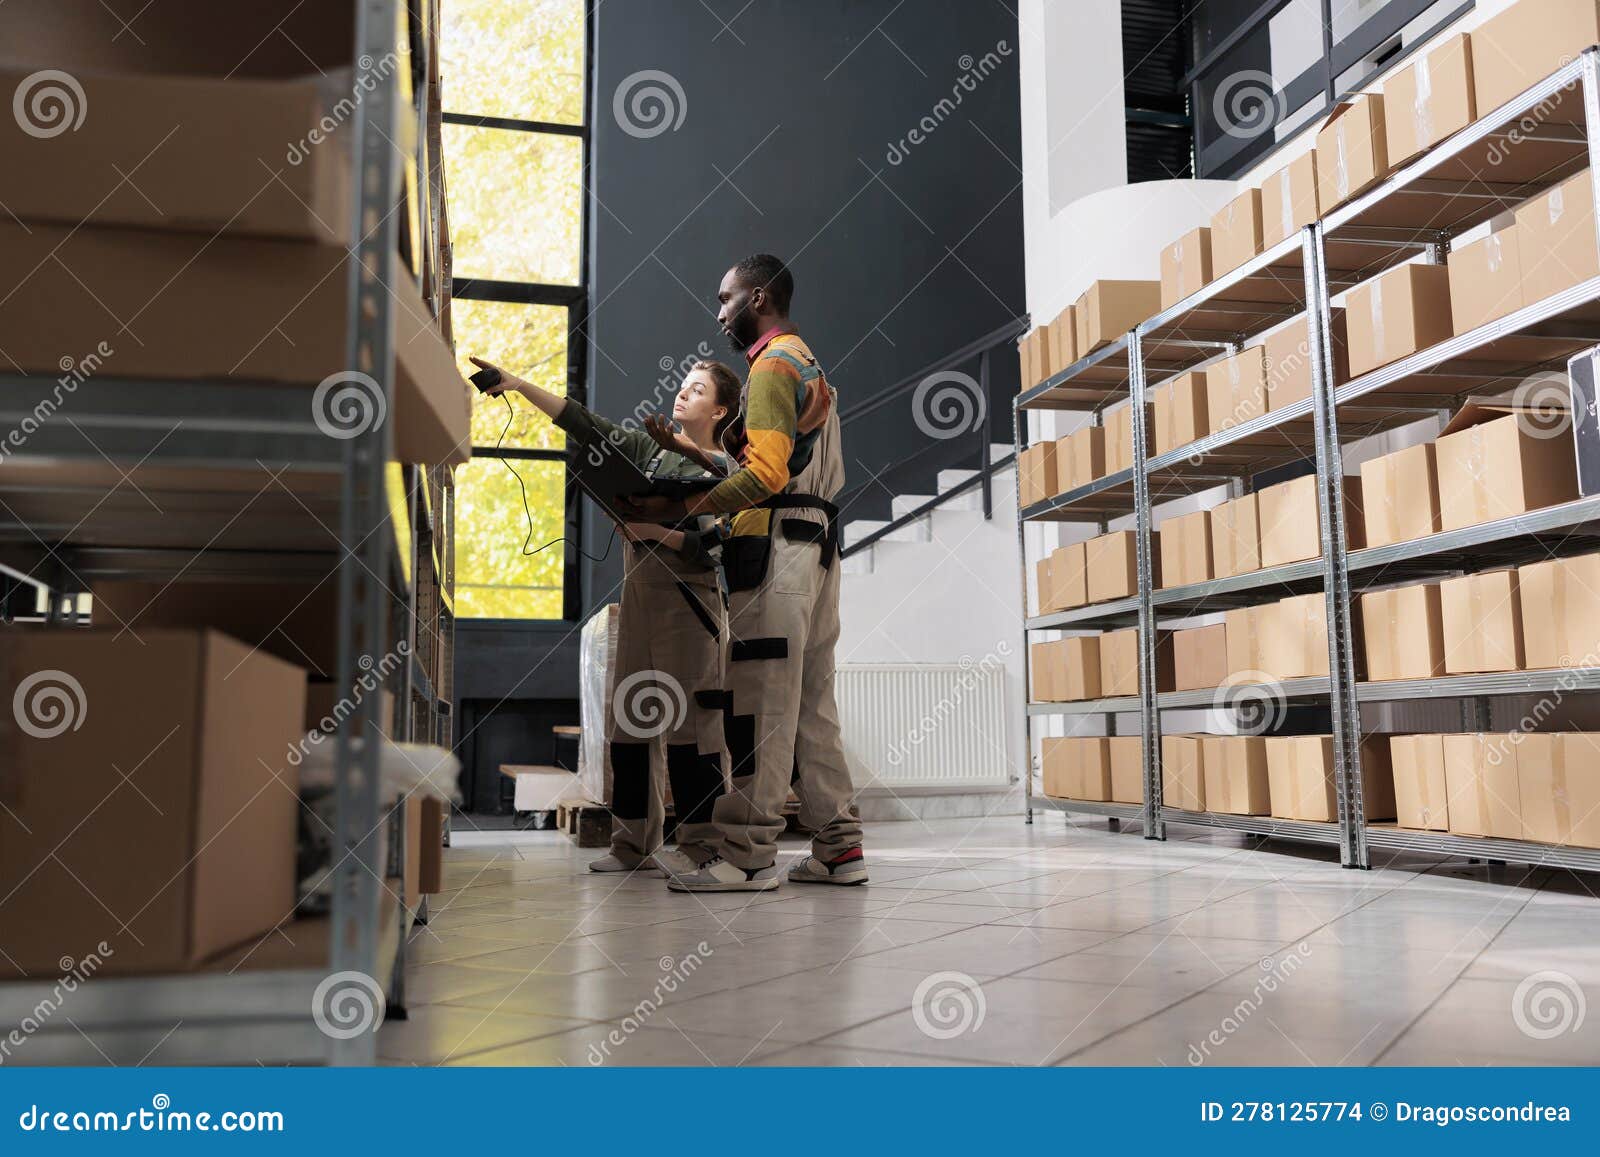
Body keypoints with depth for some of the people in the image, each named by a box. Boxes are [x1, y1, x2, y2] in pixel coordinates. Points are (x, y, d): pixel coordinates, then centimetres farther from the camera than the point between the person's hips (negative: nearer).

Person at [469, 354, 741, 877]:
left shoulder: (722, 470, -2)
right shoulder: (648, 447, 16)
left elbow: (709, 550, -12)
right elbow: (587, 426, 11)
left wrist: (650, 529, -21)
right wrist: (520, 385, 4)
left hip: (689, 597, -6)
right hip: (638, 591, 7)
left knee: (690, 720, -8)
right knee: (630, 720, 6)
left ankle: (699, 845, 0)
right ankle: (633, 843, 12)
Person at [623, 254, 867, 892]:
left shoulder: (774, 364, -5)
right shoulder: (810, 366, 26)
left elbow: (766, 474, -17)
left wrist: (679, 507, -19)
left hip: (776, 545, -10)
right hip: (817, 541, 10)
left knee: (762, 702, -11)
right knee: (811, 700, 9)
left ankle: (748, 855, -10)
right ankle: (838, 848, 11)